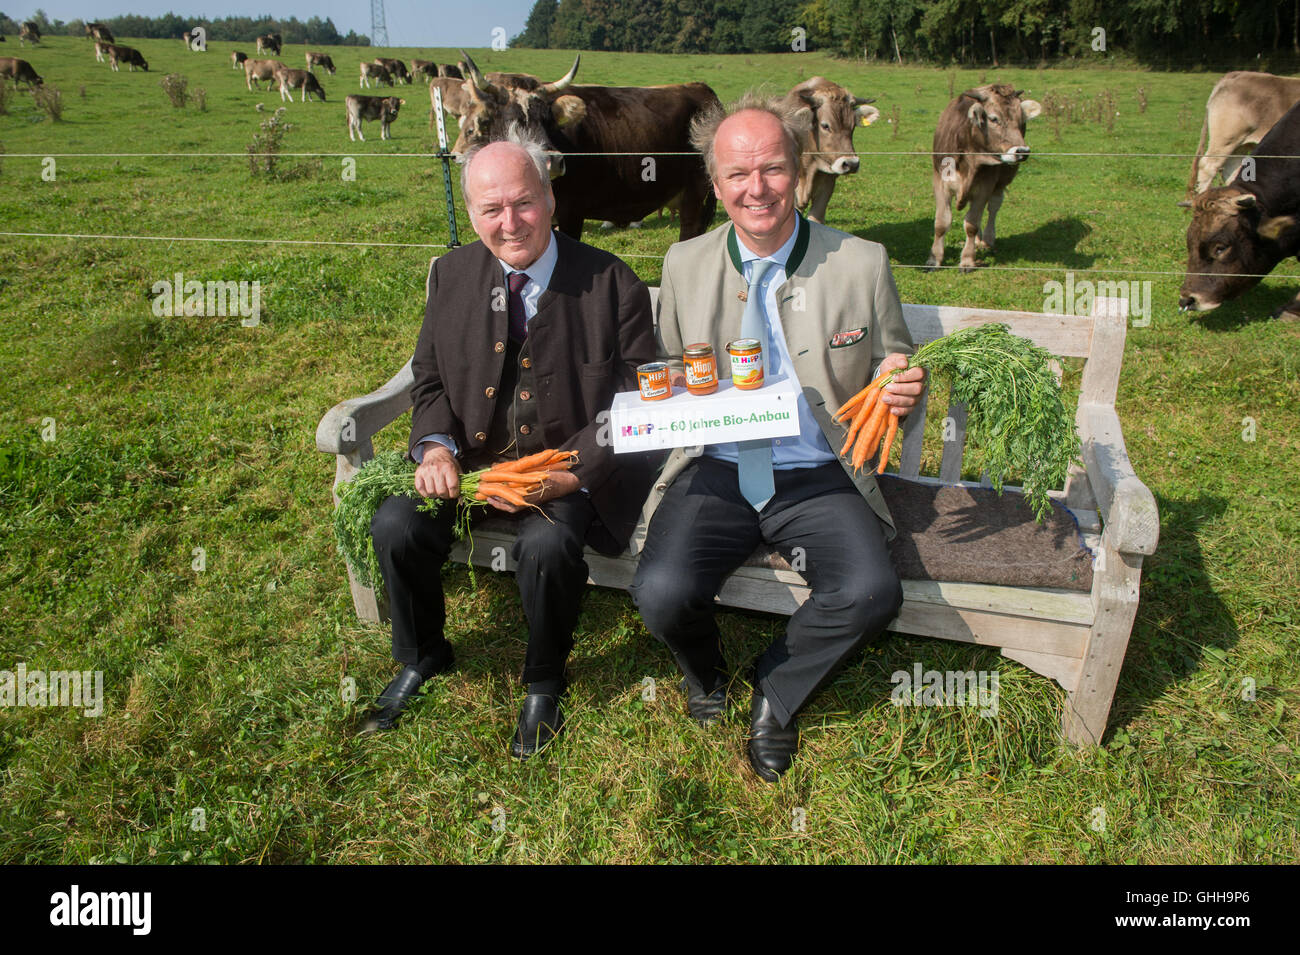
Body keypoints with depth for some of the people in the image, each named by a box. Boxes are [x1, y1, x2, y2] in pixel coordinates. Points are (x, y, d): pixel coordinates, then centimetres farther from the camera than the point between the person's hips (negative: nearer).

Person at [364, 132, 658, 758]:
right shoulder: (451, 274, 4)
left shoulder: (612, 285, -8)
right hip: (472, 457, 4)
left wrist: (571, 474, -23)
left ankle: (544, 683, 2)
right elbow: (429, 379, 11)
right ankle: (421, 658, 15)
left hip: (570, 467, -4)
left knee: (548, 545, -32)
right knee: (395, 525, -18)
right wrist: (435, 447, -11)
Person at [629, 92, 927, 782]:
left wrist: (898, 391, -14)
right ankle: (705, 672, 16)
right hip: (715, 472, 1)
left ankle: (777, 689, 7)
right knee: (662, 592, -24)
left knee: (871, 593, -27)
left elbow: (891, 371, 11)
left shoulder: (862, 264, 0)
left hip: (817, 478, 0)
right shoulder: (685, 264, 6)